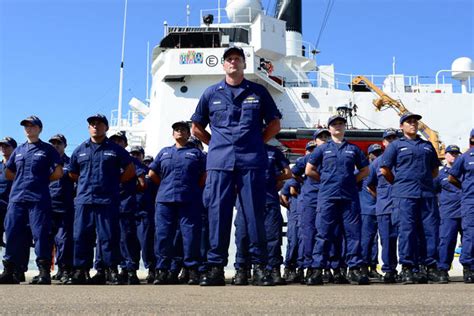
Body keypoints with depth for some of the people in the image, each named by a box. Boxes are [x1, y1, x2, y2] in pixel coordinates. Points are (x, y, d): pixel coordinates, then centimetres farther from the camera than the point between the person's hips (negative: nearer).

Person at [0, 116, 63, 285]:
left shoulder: (47, 149, 6)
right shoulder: (19, 150, 19)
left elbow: (58, 172, 2)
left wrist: (42, 180, 6)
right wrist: (22, 180, 16)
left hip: (39, 199, -4)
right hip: (17, 198, 5)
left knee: (40, 234, -9)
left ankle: (44, 272, -6)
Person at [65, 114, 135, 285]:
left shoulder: (115, 149, 7)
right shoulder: (80, 150, 15)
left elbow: (130, 170, 10)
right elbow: (72, 173, 25)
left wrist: (114, 181, 5)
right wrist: (86, 182, 15)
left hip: (108, 200, -3)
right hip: (83, 200, 3)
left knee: (109, 237, -3)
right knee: (81, 237, 3)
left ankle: (111, 271, 3)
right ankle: (80, 272, 10)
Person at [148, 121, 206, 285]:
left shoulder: (196, 152, 15)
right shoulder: (164, 152, 23)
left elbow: (205, 175, 8)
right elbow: (152, 173, 19)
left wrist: (194, 189, 4)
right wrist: (166, 186, 14)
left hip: (189, 200, -2)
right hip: (164, 200, 2)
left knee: (191, 235, -7)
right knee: (163, 235, -1)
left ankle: (193, 270, -2)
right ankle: (162, 270, 4)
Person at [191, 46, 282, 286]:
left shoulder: (258, 92, 12)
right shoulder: (211, 93, 14)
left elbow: (274, 123, 17)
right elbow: (196, 128, 21)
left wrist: (256, 143, 7)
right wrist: (217, 145, 11)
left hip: (251, 162, -1)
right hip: (219, 163, 1)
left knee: (255, 214, -2)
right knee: (218, 213, -1)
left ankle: (259, 266, 5)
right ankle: (216, 267, 5)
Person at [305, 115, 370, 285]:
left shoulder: (353, 149, 15)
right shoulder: (322, 149, 11)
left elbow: (365, 170, 19)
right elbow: (309, 171, 11)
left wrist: (352, 180, 7)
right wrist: (326, 180, 8)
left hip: (349, 196, 2)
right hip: (327, 197, -1)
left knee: (353, 233, 0)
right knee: (324, 234, -3)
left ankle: (355, 268, 5)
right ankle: (317, 270, -2)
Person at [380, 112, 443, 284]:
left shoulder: (427, 146, 20)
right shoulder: (396, 145, 9)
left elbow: (434, 170, 26)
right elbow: (384, 170, 5)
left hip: (427, 193, 4)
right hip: (405, 195, -4)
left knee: (431, 229, 0)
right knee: (407, 229, -7)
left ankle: (431, 266, 7)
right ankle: (407, 268, -3)